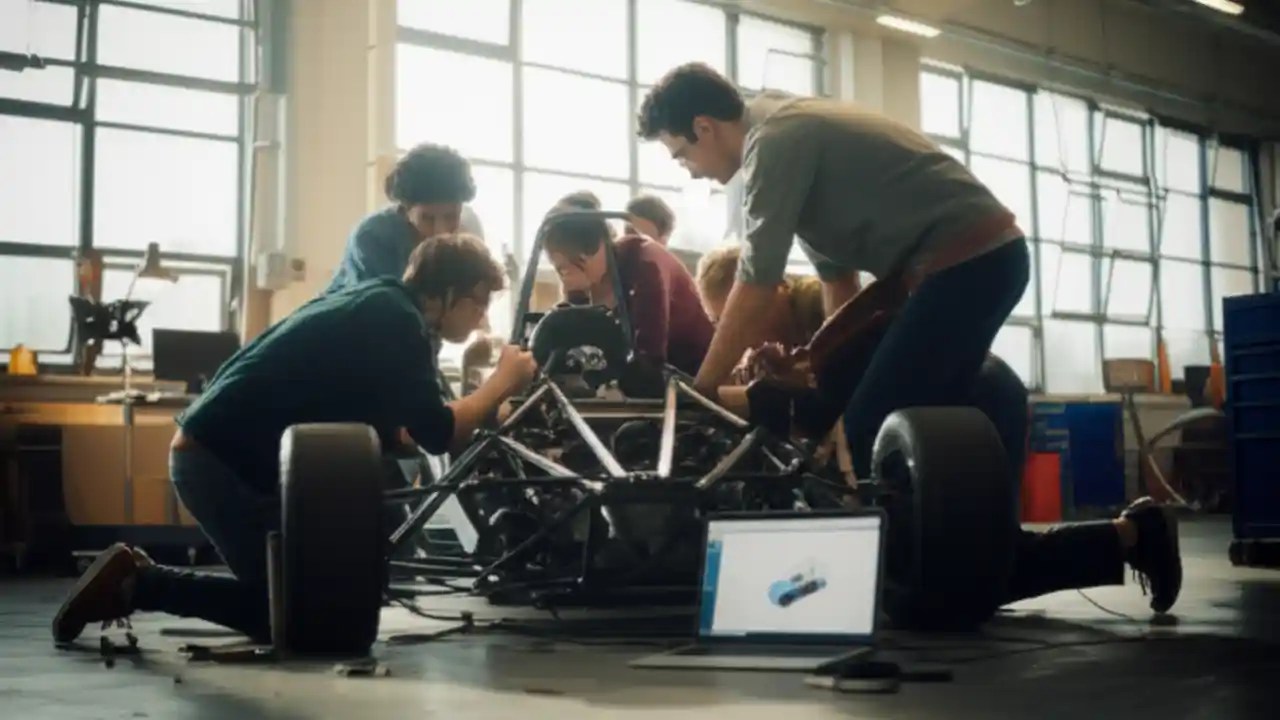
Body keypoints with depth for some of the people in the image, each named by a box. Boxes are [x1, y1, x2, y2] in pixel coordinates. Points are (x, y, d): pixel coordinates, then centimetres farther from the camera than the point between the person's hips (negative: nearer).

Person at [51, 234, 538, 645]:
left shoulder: (376, 303, 14)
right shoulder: (396, 320, -14)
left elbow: (391, 426, 20)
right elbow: (435, 435, -17)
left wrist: (484, 407, 14)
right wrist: (504, 382, -4)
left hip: (215, 449, 10)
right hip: (225, 459, -10)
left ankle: (137, 579, 14)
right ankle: (139, 584, -1)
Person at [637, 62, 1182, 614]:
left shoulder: (775, 141, -12)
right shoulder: (789, 133, 19)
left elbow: (756, 289, -13)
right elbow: (837, 275, 22)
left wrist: (696, 395, -4)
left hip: (968, 261, -10)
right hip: (983, 258, 10)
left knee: (875, 430, -8)